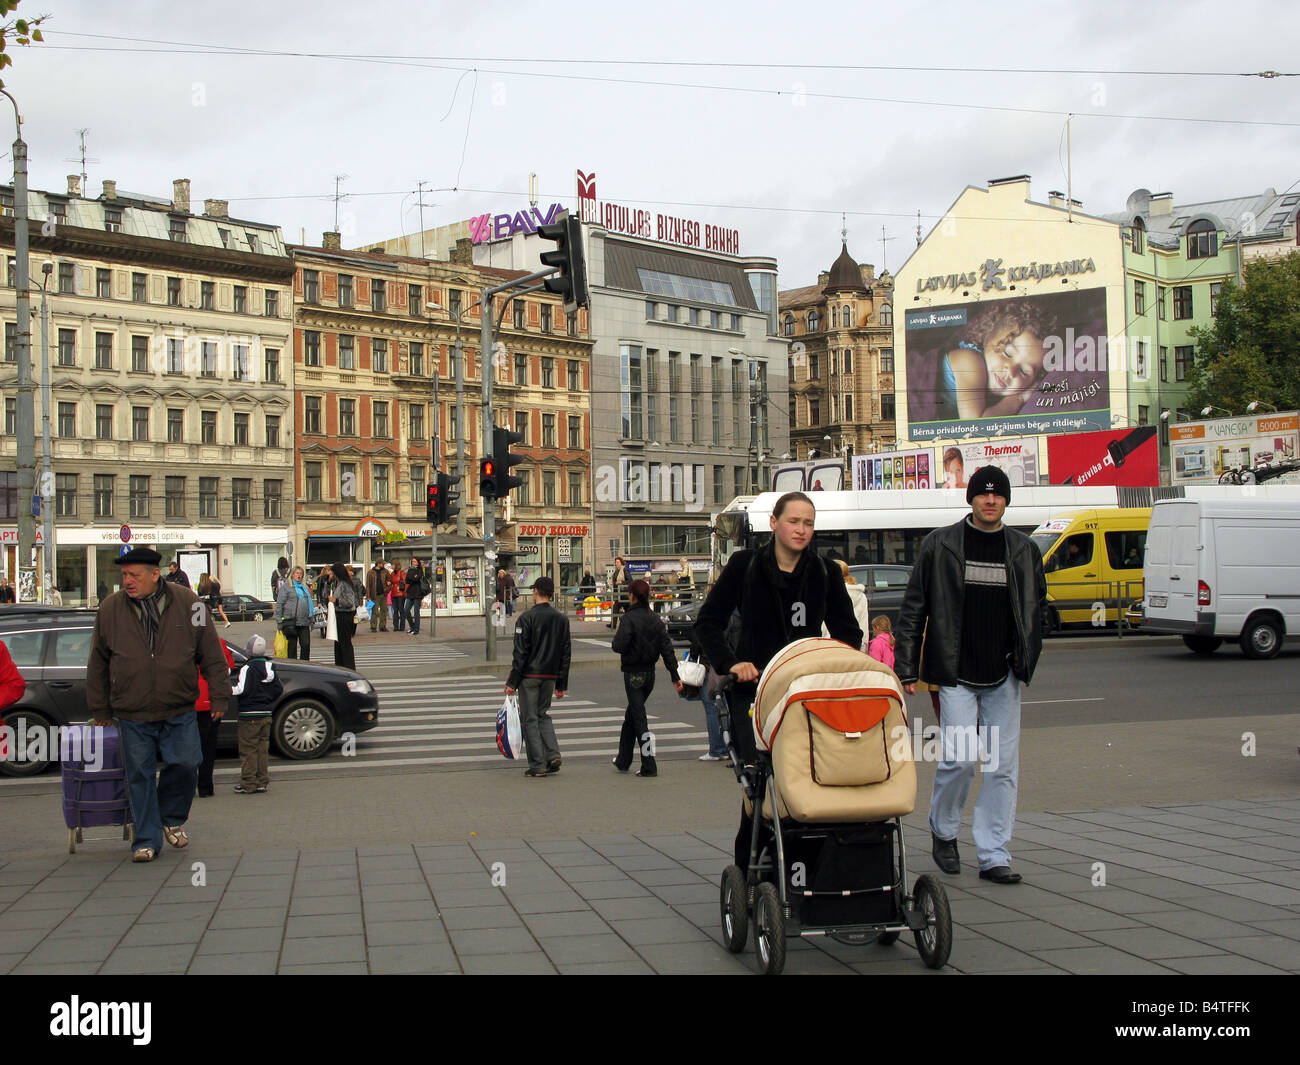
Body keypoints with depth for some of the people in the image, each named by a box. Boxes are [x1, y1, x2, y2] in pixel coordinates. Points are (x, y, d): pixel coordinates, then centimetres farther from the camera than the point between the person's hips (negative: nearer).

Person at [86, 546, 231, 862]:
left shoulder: (187, 603, -2)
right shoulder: (110, 610, 2)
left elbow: (212, 654, 3)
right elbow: (98, 664, 10)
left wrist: (218, 696, 2)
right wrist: (100, 709, 11)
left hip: (180, 712, -1)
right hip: (133, 715, 1)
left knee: (186, 764, -6)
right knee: (140, 776, 2)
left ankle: (172, 819, 21)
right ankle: (147, 840, 13)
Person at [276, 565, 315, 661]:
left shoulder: (305, 587, 17)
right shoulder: (286, 586, 0)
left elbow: (309, 603, 24)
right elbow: (279, 604, -3)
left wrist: (310, 620, 18)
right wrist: (279, 621, -9)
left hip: (304, 622, 5)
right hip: (291, 622, -5)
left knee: (306, 645, -1)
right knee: (292, 646, 2)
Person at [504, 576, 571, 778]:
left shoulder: (527, 618, -11)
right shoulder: (561, 619, 8)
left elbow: (521, 652, -13)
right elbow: (566, 653, 10)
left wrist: (512, 682, -9)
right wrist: (561, 684, 14)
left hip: (529, 676, -5)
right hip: (550, 677, 5)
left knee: (530, 719, 2)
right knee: (544, 715, 18)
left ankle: (538, 765, 0)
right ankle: (553, 755, 1)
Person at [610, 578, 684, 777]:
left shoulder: (629, 618, -14)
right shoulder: (655, 619, 4)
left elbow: (619, 645, -23)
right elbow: (667, 647, 3)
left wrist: (614, 645, 2)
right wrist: (675, 675, 5)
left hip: (633, 674, -7)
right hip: (650, 673, 7)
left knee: (639, 718, -4)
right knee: (631, 715, 21)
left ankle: (649, 766, -8)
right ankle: (623, 760, 31)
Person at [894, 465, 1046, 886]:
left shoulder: (1024, 550, 9)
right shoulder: (940, 545, -1)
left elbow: (1036, 607, 18)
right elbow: (913, 610, 1)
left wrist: (1026, 659, 5)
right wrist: (906, 668, -3)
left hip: (1003, 677, 4)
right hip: (955, 674, -3)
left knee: (1003, 766, 3)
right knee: (960, 757, -11)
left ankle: (994, 856, 12)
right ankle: (942, 830, 16)